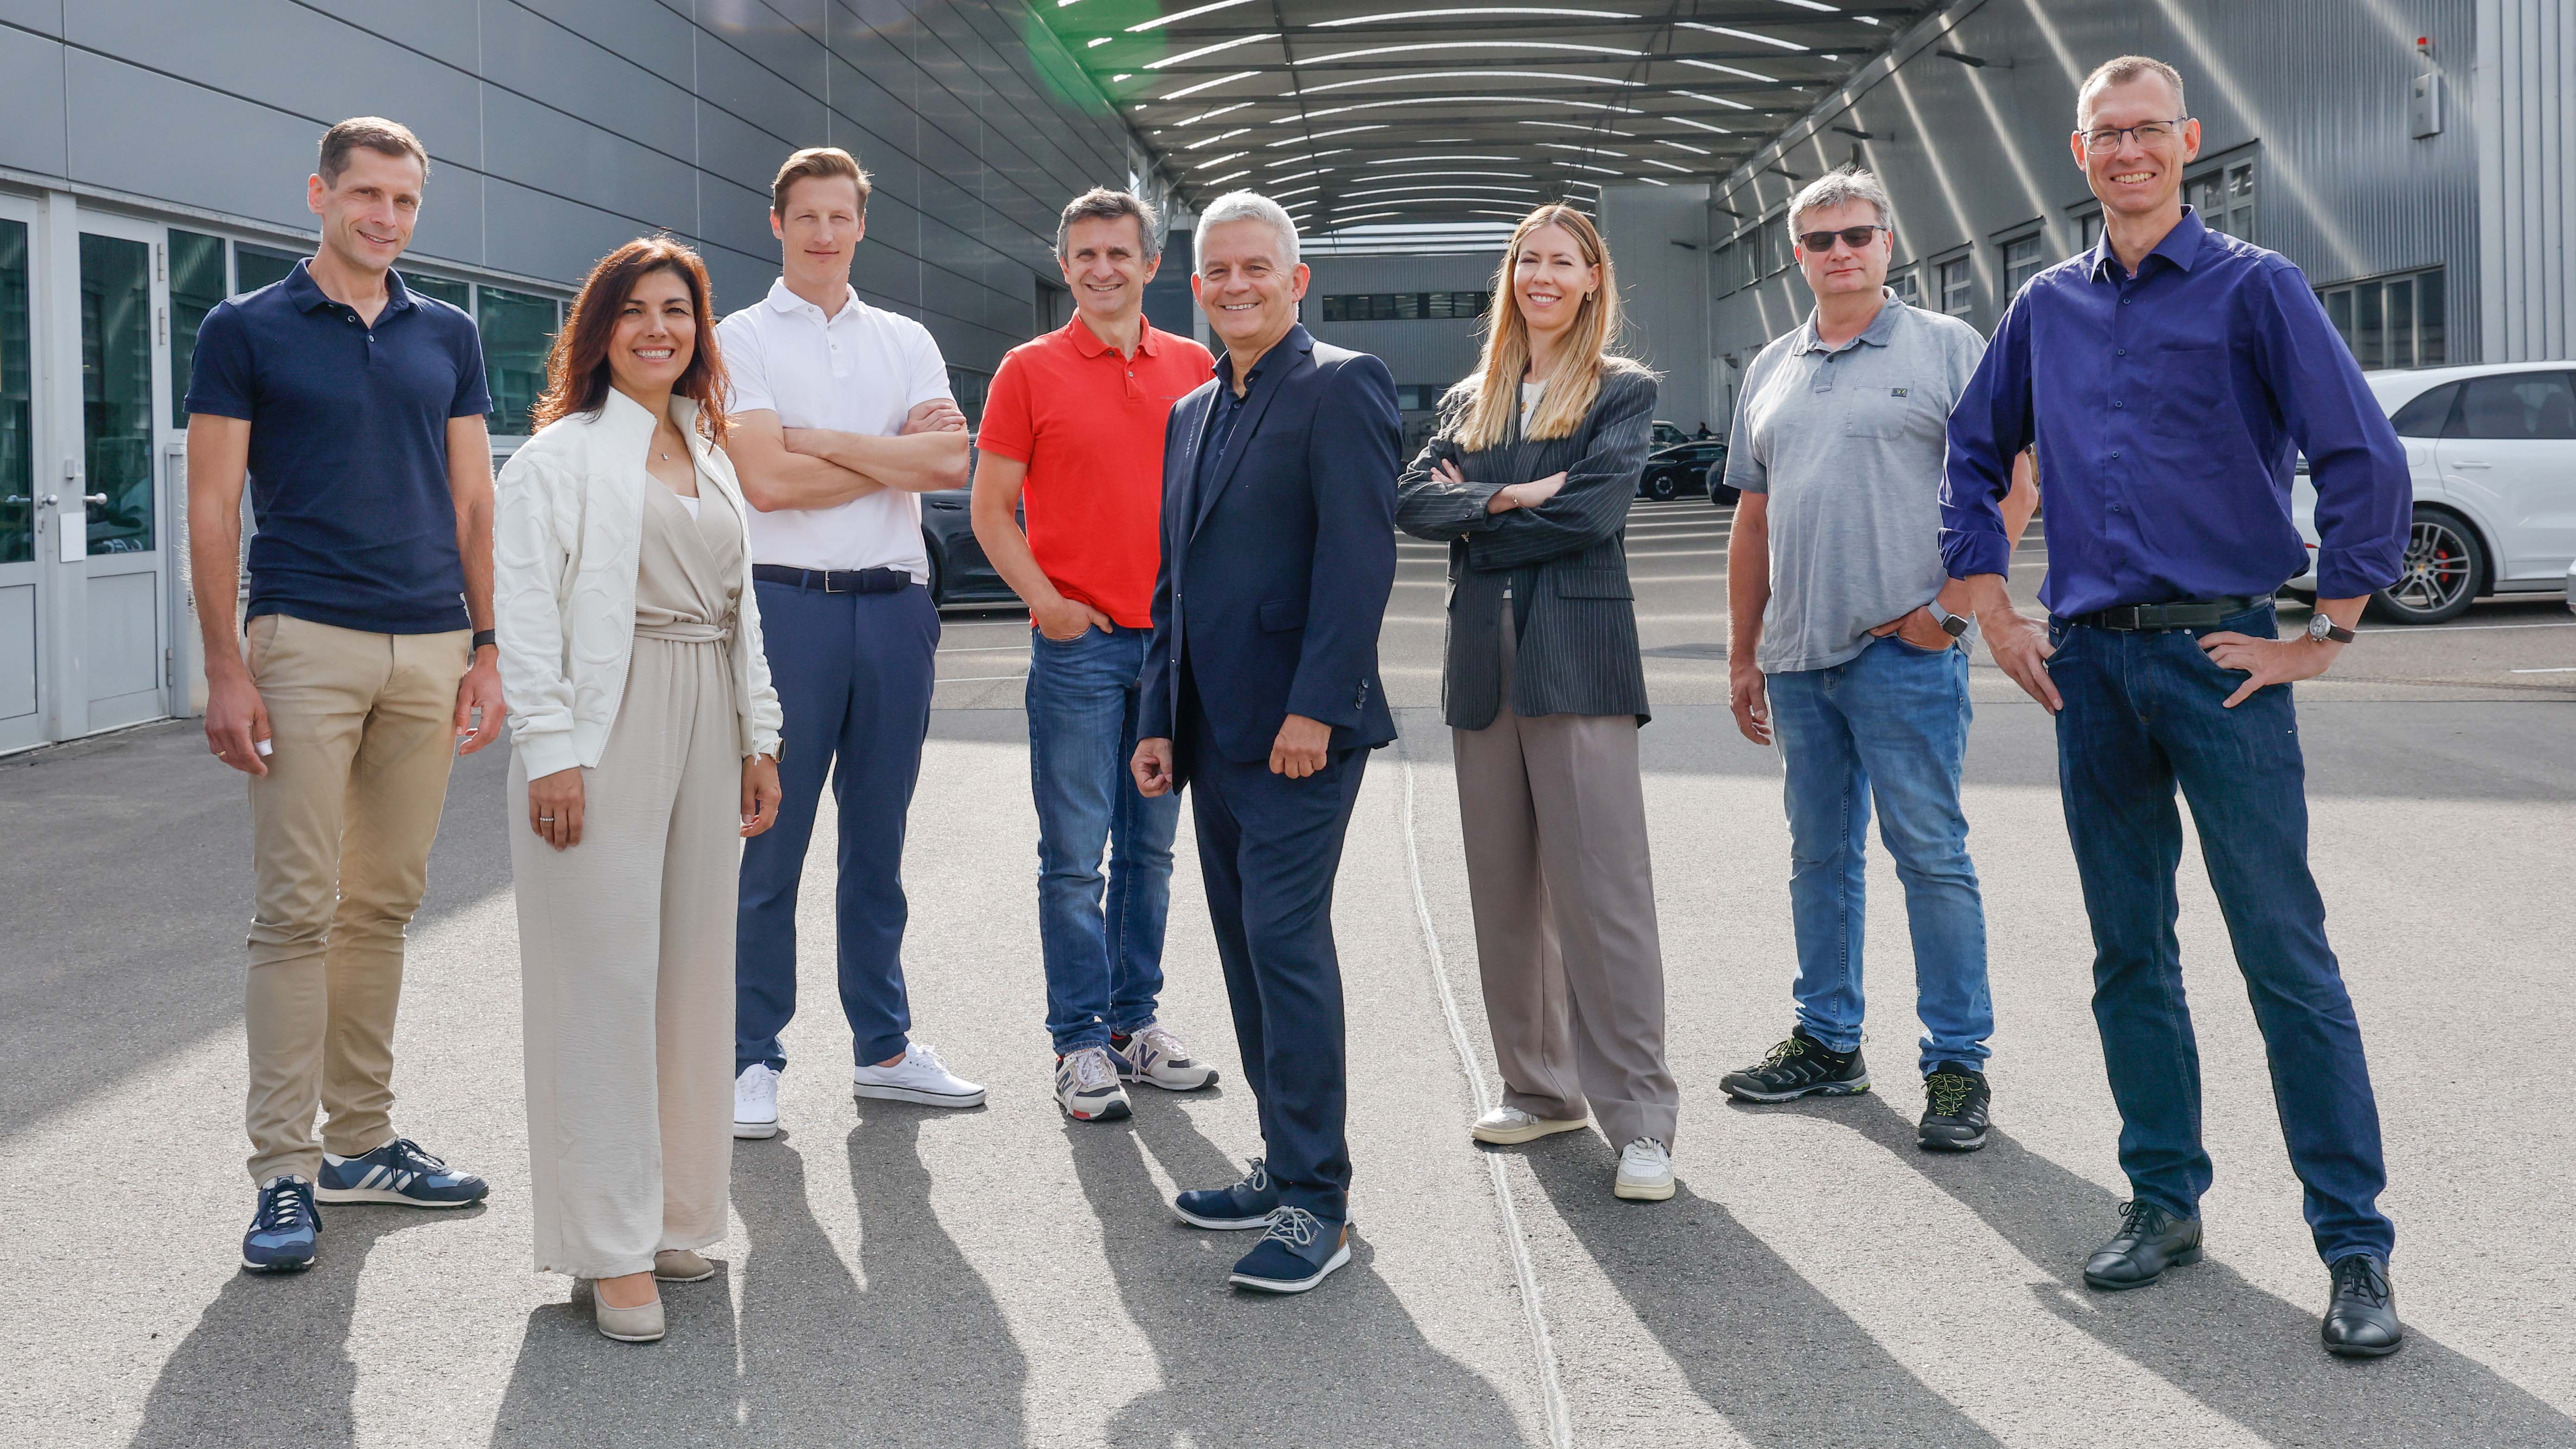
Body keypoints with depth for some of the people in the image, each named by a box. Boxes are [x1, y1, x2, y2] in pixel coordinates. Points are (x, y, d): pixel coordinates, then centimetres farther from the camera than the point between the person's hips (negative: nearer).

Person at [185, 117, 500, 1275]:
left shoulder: (447, 337, 13)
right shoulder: (247, 331, 1)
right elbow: (214, 506, -2)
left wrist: (486, 648, 5)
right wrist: (225, 668, -9)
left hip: (430, 652, 4)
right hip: (306, 646, -4)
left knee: (383, 905, 10)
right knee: (297, 911, -6)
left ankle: (363, 1142, 19)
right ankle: (284, 1172, -1)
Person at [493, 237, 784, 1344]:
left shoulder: (711, 457, 17)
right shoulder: (562, 453, -3)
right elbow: (526, 609, -9)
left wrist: (758, 738, 15)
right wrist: (549, 751, -16)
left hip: (703, 729, 7)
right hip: (606, 727, -6)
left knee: (694, 971, 9)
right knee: (608, 978, -5)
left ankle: (674, 1214, 19)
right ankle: (614, 1249, 0)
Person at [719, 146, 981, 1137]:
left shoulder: (906, 342, 15)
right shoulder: (744, 339, 3)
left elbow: (954, 462, -1)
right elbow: (766, 481, -11)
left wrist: (822, 439, -8)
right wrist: (899, 455, -4)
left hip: (894, 606, 4)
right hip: (789, 602, -4)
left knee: (877, 841, 11)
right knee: (769, 844, -2)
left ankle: (884, 1047, 19)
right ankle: (751, 1060, 6)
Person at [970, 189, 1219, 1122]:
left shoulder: (1195, 368, 9)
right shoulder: (1031, 370, 1)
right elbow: (991, 509, 1)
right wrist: (1045, 600, -10)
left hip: (1174, 641, 3)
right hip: (1078, 642, -3)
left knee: (1150, 846, 11)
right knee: (1075, 854, -1)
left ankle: (1136, 1021, 22)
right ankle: (1082, 1044, 7)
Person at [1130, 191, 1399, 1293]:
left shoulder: (1340, 387, -6)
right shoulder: (1190, 412, 19)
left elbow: (1361, 559, -15)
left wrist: (1314, 708, -21)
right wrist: (1159, 719, 15)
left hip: (1299, 727, -8)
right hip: (1217, 733, 8)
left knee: (1285, 942, -10)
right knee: (1248, 949, 11)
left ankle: (1314, 1204, -3)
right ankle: (1289, 1168, 21)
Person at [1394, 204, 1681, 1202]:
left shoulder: (1624, 392, 4)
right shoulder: (1468, 401, 18)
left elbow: (1594, 508, -11)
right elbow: (1412, 500, 3)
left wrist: (1477, 522, -4)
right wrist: (1507, 499, -12)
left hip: (1578, 658, -5)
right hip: (1483, 662, 5)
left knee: (1602, 888, -9)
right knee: (1506, 892, 9)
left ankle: (1640, 1120, -5)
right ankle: (1540, 1089, 21)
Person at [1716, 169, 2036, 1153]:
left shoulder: (1945, 347, 1)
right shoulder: (1772, 370, 17)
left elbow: (2010, 483, -4)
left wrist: (1953, 600, -12)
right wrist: (1742, 653, 16)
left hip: (1905, 651, -5)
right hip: (1798, 655, 6)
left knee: (1930, 854, -3)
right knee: (1819, 854, 13)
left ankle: (1958, 1064, 4)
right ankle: (1826, 1044, 24)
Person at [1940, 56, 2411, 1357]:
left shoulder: (2251, 287, -2)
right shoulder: (2046, 309, 12)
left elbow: (2368, 462, -8)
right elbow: (1972, 459, 22)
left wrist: (2323, 635, -9)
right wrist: (1992, 613, 14)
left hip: (2221, 654, -5)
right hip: (2089, 664, 5)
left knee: (2286, 956, -5)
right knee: (2129, 955, 11)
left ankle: (2355, 1247, 2)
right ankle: (2165, 1201, 24)